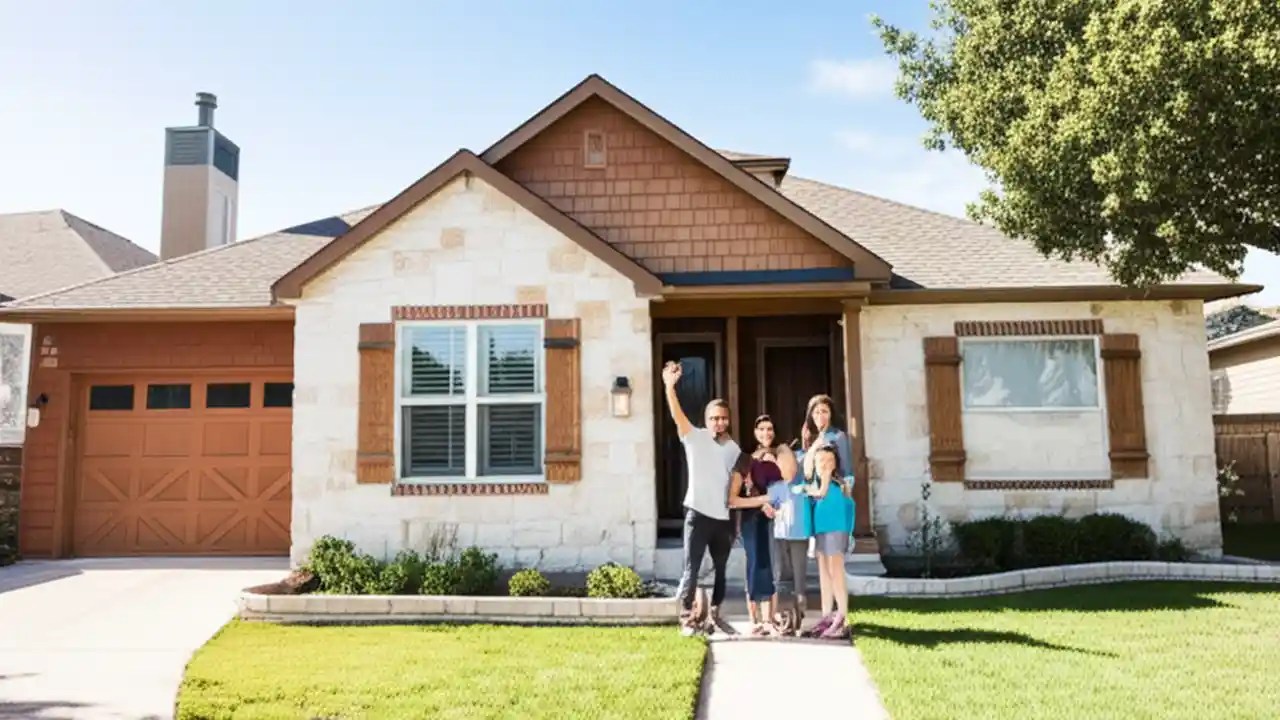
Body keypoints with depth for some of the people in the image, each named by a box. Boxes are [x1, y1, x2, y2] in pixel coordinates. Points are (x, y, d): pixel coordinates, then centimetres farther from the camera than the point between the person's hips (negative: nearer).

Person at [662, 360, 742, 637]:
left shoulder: (734, 449, 9)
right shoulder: (695, 438, -6)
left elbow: (735, 480, 16)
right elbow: (677, 416, -22)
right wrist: (670, 386, -38)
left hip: (723, 517, 5)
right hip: (698, 514, -5)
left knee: (721, 569, 13)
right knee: (691, 568, -4)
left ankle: (714, 615, 26)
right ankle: (687, 618, 6)